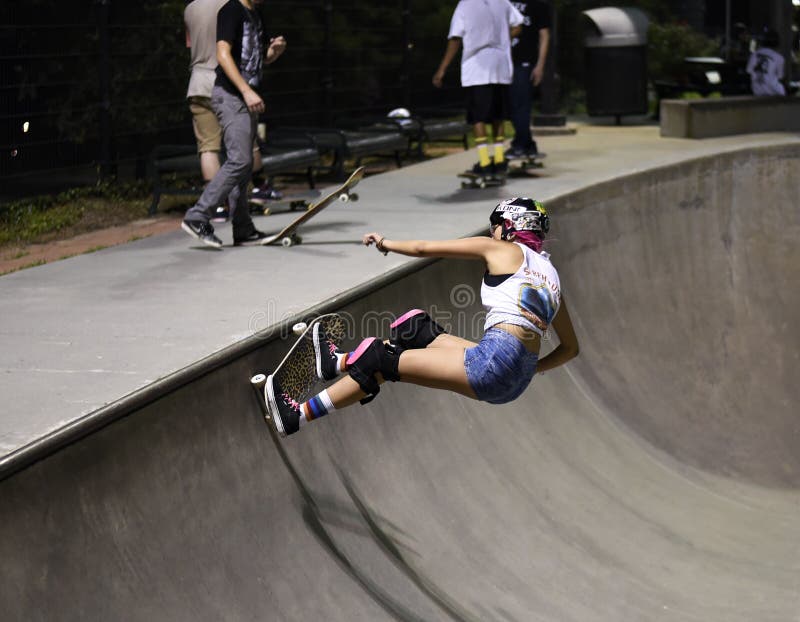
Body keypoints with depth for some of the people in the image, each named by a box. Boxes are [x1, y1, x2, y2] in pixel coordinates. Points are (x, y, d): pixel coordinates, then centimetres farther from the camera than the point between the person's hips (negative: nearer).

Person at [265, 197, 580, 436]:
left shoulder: (502, 249, 6)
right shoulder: (550, 274, 24)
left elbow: (425, 248, 10)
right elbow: (571, 347, 25)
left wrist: (385, 243, 26)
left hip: (495, 360, -8)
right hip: (516, 381, 8)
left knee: (384, 361, 3)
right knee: (421, 333, 24)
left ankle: (297, 415, 7)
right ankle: (339, 362, 35)